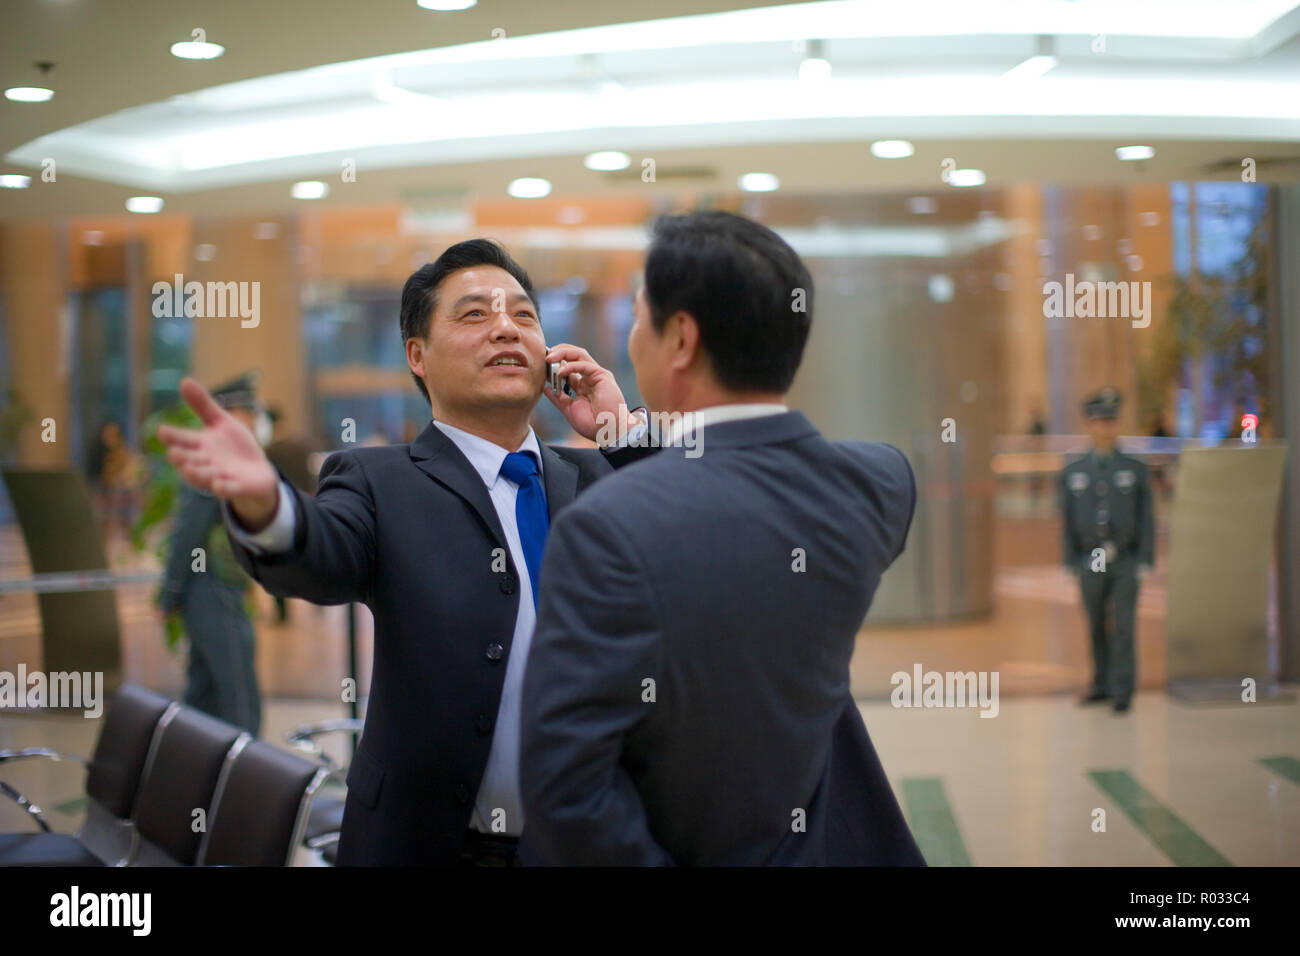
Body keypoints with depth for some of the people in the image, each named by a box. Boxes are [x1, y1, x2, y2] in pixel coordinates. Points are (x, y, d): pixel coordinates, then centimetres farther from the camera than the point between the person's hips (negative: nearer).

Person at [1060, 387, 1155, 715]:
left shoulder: (1135, 469, 3)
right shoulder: (1072, 473, 6)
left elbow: (1147, 519, 2)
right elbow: (1068, 522, 7)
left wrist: (1146, 562, -5)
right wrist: (1071, 564, 2)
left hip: (1126, 563, -2)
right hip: (1091, 562, 2)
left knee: (1123, 626, -7)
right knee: (1097, 628, 11)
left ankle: (1122, 692, -3)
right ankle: (1102, 685, 24)